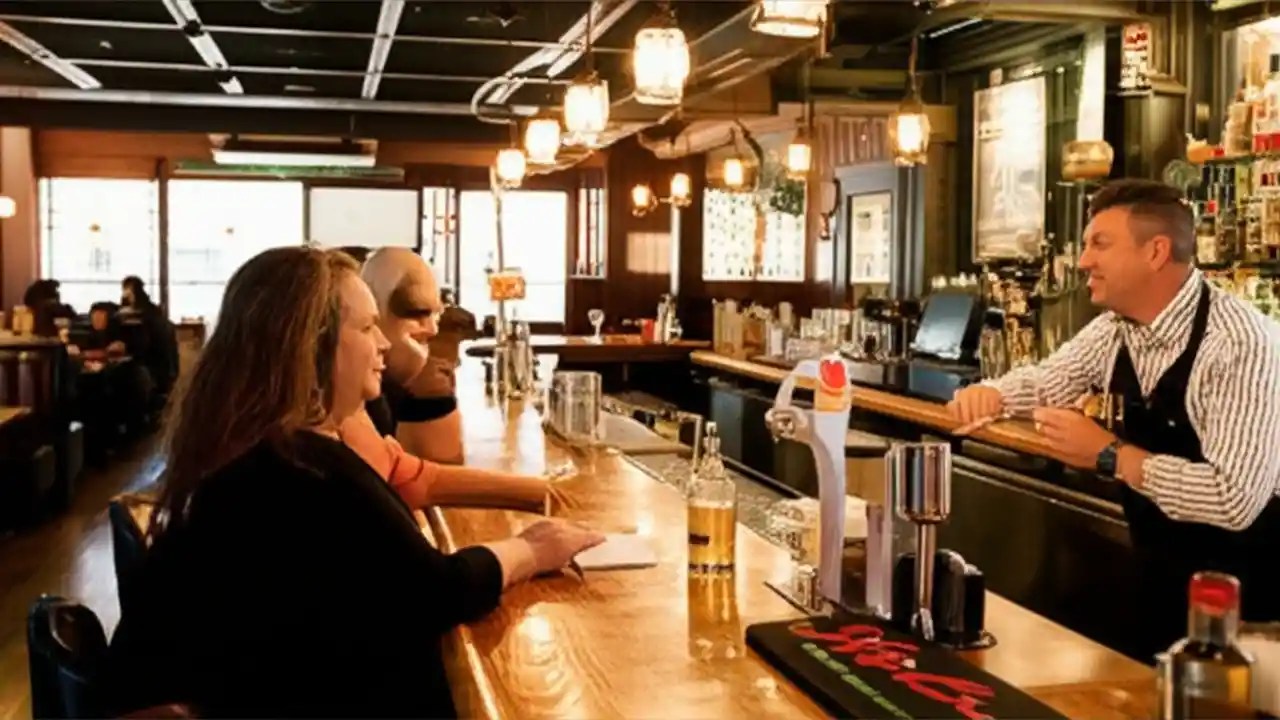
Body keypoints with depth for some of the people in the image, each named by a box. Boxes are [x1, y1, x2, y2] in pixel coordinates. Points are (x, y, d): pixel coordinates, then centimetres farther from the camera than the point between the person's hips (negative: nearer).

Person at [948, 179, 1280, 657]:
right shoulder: (1116, 329, -4)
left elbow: (1235, 499, -33)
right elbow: (1045, 381, 10)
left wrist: (1109, 455, -28)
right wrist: (989, 394, -12)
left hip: (1239, 591, -7)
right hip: (1158, 578, 7)